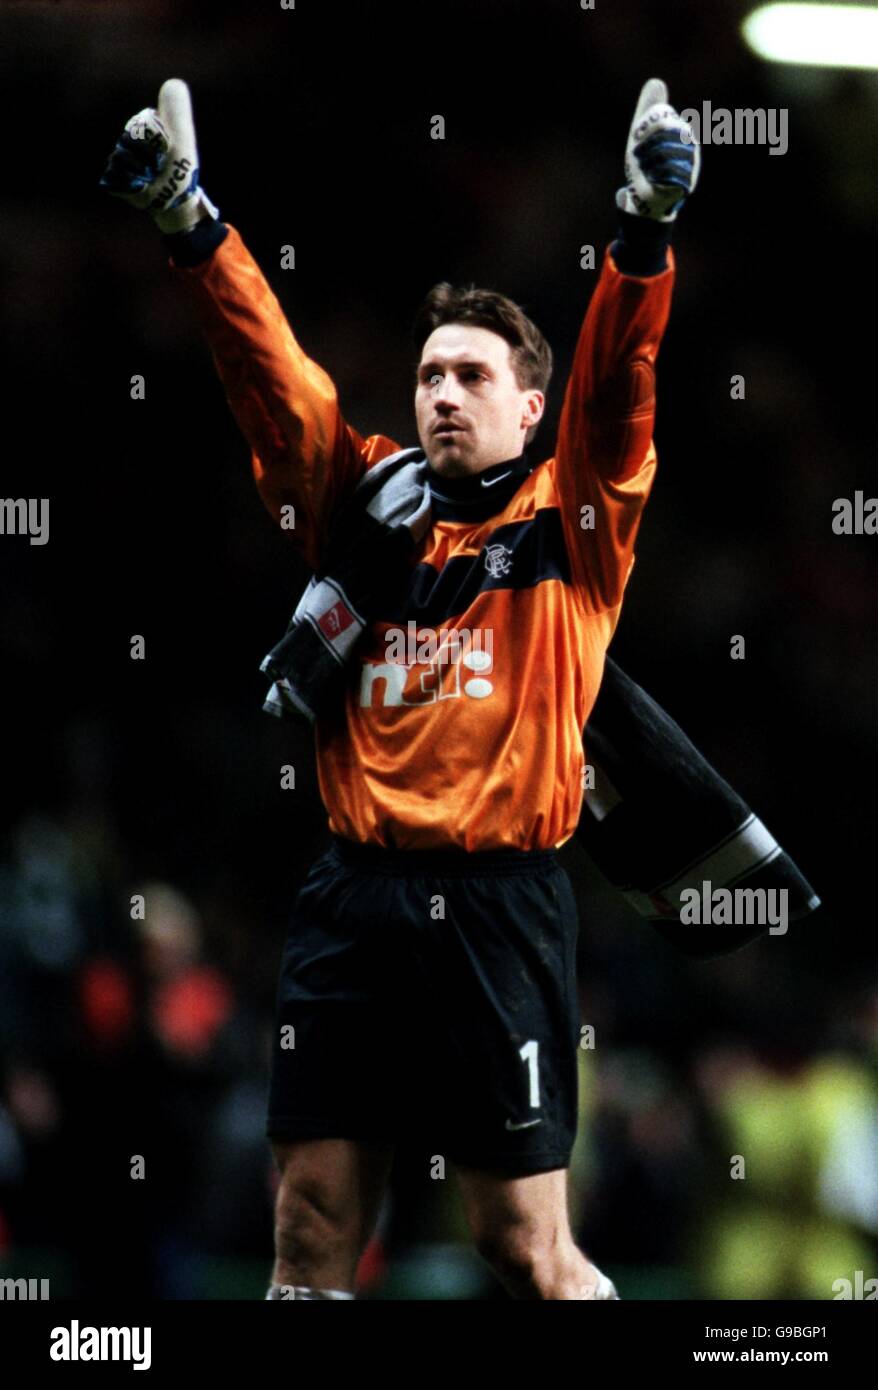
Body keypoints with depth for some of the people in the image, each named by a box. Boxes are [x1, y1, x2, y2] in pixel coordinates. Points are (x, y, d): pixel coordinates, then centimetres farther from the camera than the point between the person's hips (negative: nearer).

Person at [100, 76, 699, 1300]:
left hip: (499, 907, -3)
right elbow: (272, 374, 7)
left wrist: (645, 232, -20)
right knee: (313, 1221, 2)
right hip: (355, 897, 3)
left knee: (526, 1244, -1)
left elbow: (616, 387, -5)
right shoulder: (365, 500, 14)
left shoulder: (569, 522, 7)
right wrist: (189, 225, -4)